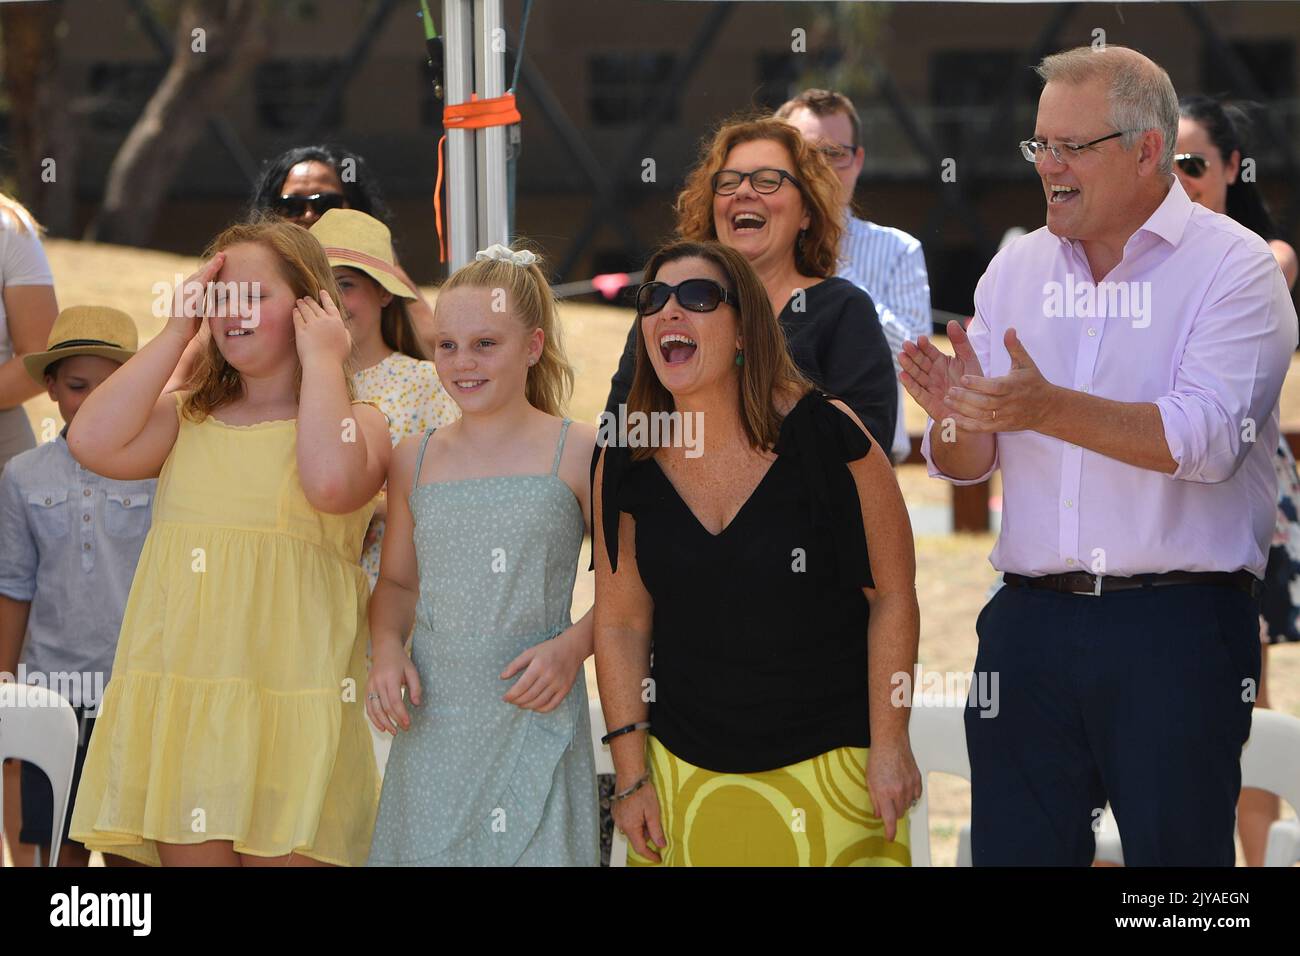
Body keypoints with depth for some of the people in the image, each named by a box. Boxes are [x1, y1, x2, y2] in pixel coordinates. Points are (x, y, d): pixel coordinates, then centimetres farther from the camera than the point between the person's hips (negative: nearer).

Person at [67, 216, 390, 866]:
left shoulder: (354, 421, 3)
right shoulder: (187, 420, 14)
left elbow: (333, 483, -21)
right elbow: (93, 442, -4)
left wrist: (321, 361, -8)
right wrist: (175, 333, 3)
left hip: (288, 702, -4)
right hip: (179, 700, 4)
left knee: (282, 853, -1)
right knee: (189, 852, 6)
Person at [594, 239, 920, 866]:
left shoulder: (826, 436, -12)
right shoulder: (626, 462, -2)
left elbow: (893, 597, -7)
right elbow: (621, 623, 4)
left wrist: (889, 746, -8)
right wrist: (631, 778, 2)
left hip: (830, 765, -3)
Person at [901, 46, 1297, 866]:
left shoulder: (1233, 267, -3)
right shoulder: (1017, 269, 12)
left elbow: (1209, 441, -18)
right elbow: (966, 465, 10)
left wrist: (1049, 409, -28)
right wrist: (956, 414, -13)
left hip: (1178, 624, -5)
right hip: (1031, 622, 5)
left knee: (1174, 851, 0)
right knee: (1012, 849, 8)